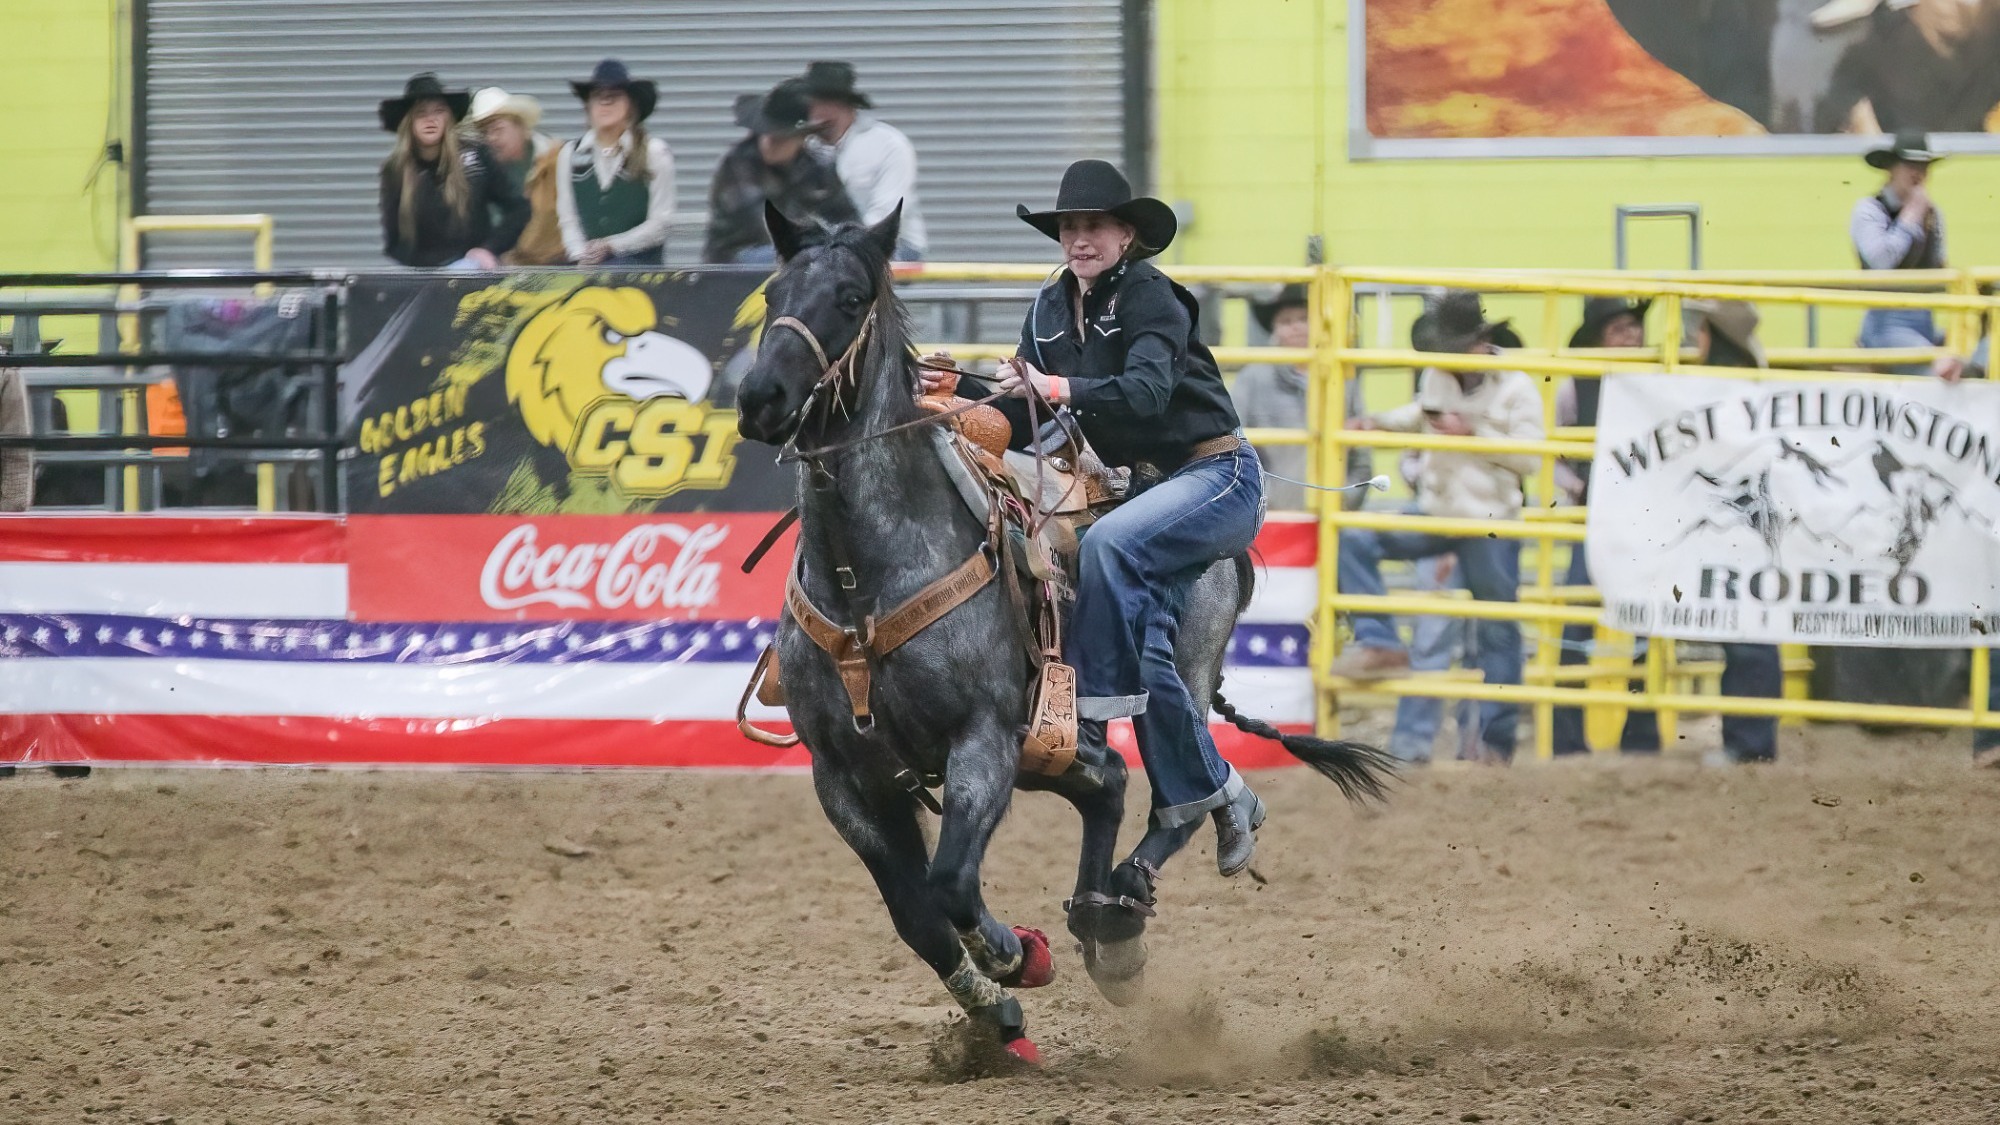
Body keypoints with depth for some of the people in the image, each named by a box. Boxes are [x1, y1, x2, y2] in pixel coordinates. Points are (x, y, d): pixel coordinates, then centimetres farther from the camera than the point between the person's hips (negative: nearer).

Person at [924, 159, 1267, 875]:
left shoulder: (1149, 297, -16)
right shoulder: (1050, 311, 5)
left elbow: (1146, 392, -32)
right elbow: (1027, 423, 8)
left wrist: (1055, 389, -43)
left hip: (1216, 475, -7)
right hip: (1144, 487, 7)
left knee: (1109, 542, -33)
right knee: (1143, 644, -7)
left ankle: (1091, 716, -31)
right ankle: (1213, 797, 3)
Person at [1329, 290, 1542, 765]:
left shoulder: (1516, 388, -12)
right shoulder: (1437, 377, 4)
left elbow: (1529, 456, -16)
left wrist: (1473, 433, -23)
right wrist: (1379, 421, 10)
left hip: (1491, 525, -5)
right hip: (1435, 513, 5)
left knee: (1497, 632, 3)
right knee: (1354, 539, -12)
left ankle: (1497, 740, 11)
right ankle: (1379, 645, -8)